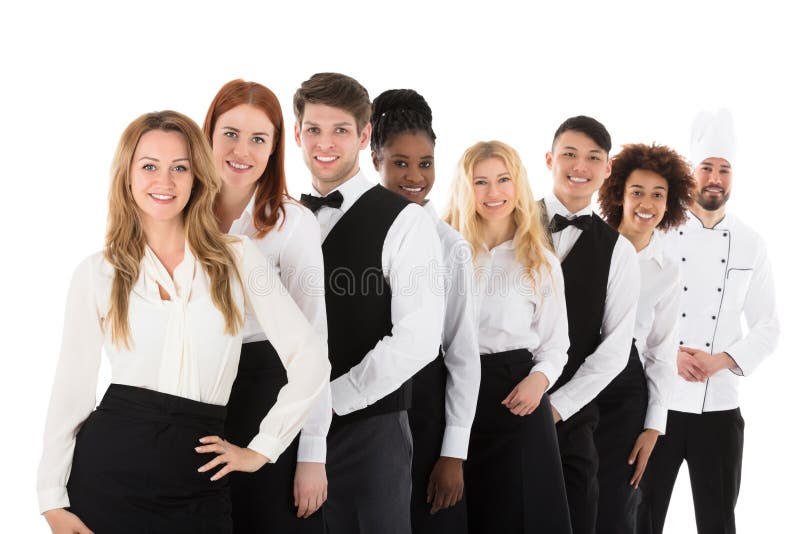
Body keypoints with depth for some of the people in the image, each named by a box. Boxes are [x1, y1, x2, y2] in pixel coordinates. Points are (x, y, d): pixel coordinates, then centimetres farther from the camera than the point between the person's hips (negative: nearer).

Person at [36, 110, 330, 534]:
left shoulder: (238, 259, 0)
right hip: (107, 471, 0)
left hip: (197, 487, 0)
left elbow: (310, 359, 0)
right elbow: (72, 387, 2)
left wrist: (262, 449, -1)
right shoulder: (97, 273, 2)